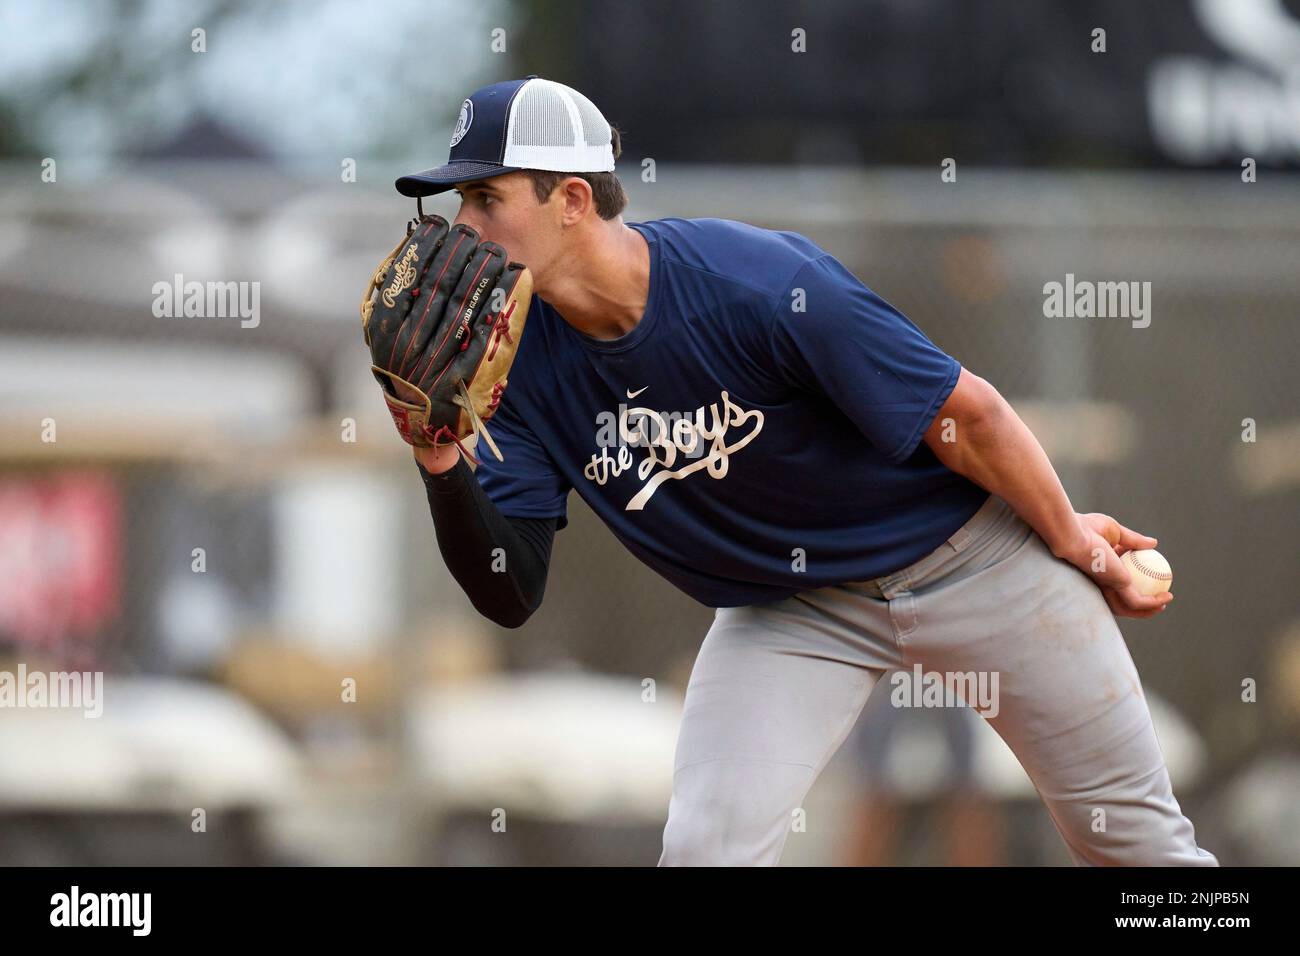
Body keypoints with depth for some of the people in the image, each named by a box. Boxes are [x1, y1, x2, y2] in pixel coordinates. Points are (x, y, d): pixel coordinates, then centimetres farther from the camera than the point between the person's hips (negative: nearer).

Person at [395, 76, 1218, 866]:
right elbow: (511, 595, -13)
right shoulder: (519, 356, -13)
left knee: (1135, 837, 3)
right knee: (707, 847, -15)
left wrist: (1070, 539, -8)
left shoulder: (761, 284, -31)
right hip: (783, 611, 4)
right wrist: (442, 466, -30)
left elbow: (963, 413, -20)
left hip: (969, 555, -4)